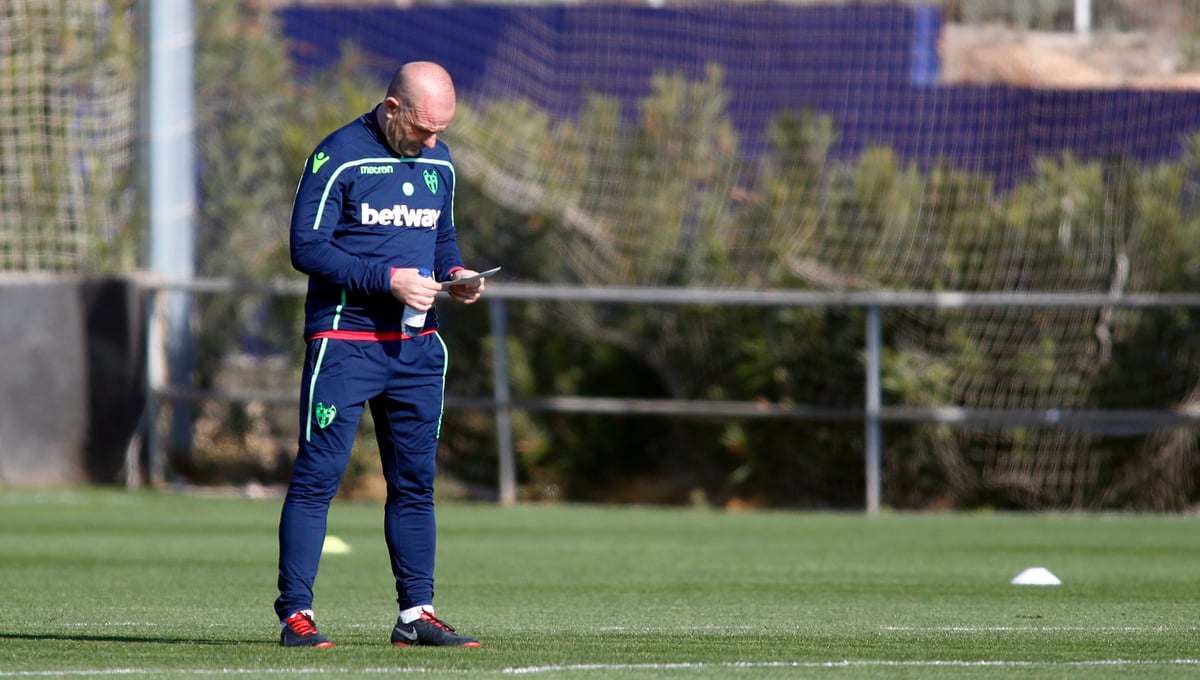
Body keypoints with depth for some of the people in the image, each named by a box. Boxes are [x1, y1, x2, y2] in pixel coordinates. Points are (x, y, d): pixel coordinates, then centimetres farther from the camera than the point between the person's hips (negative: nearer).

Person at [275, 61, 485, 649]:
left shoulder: (439, 162, 12)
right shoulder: (338, 156, -8)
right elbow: (307, 247, -12)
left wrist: (454, 275, 1)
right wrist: (388, 279, -19)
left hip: (418, 346, 6)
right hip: (344, 339, -6)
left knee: (415, 483, 8)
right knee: (317, 477, -8)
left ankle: (416, 612, 14)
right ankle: (295, 613, -6)